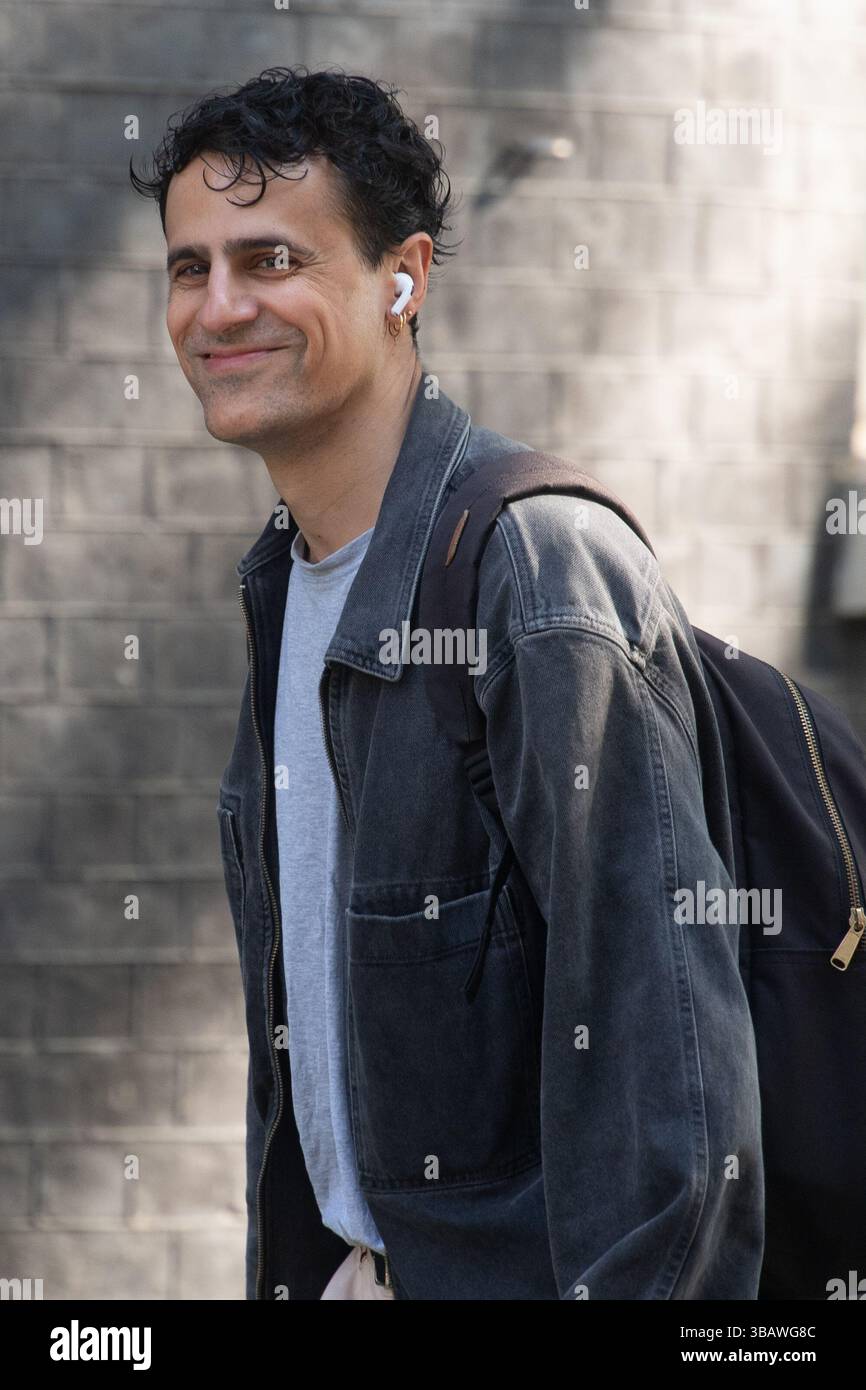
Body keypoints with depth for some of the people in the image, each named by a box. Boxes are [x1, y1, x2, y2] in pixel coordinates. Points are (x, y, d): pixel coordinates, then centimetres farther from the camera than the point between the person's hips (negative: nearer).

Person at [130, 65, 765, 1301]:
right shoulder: (283, 582, 7)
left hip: (512, 1267, -8)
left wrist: (634, 1283, -25)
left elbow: (664, 1050, -23)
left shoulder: (546, 580, -20)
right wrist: (288, 1261, 14)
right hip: (338, 1255, 8)